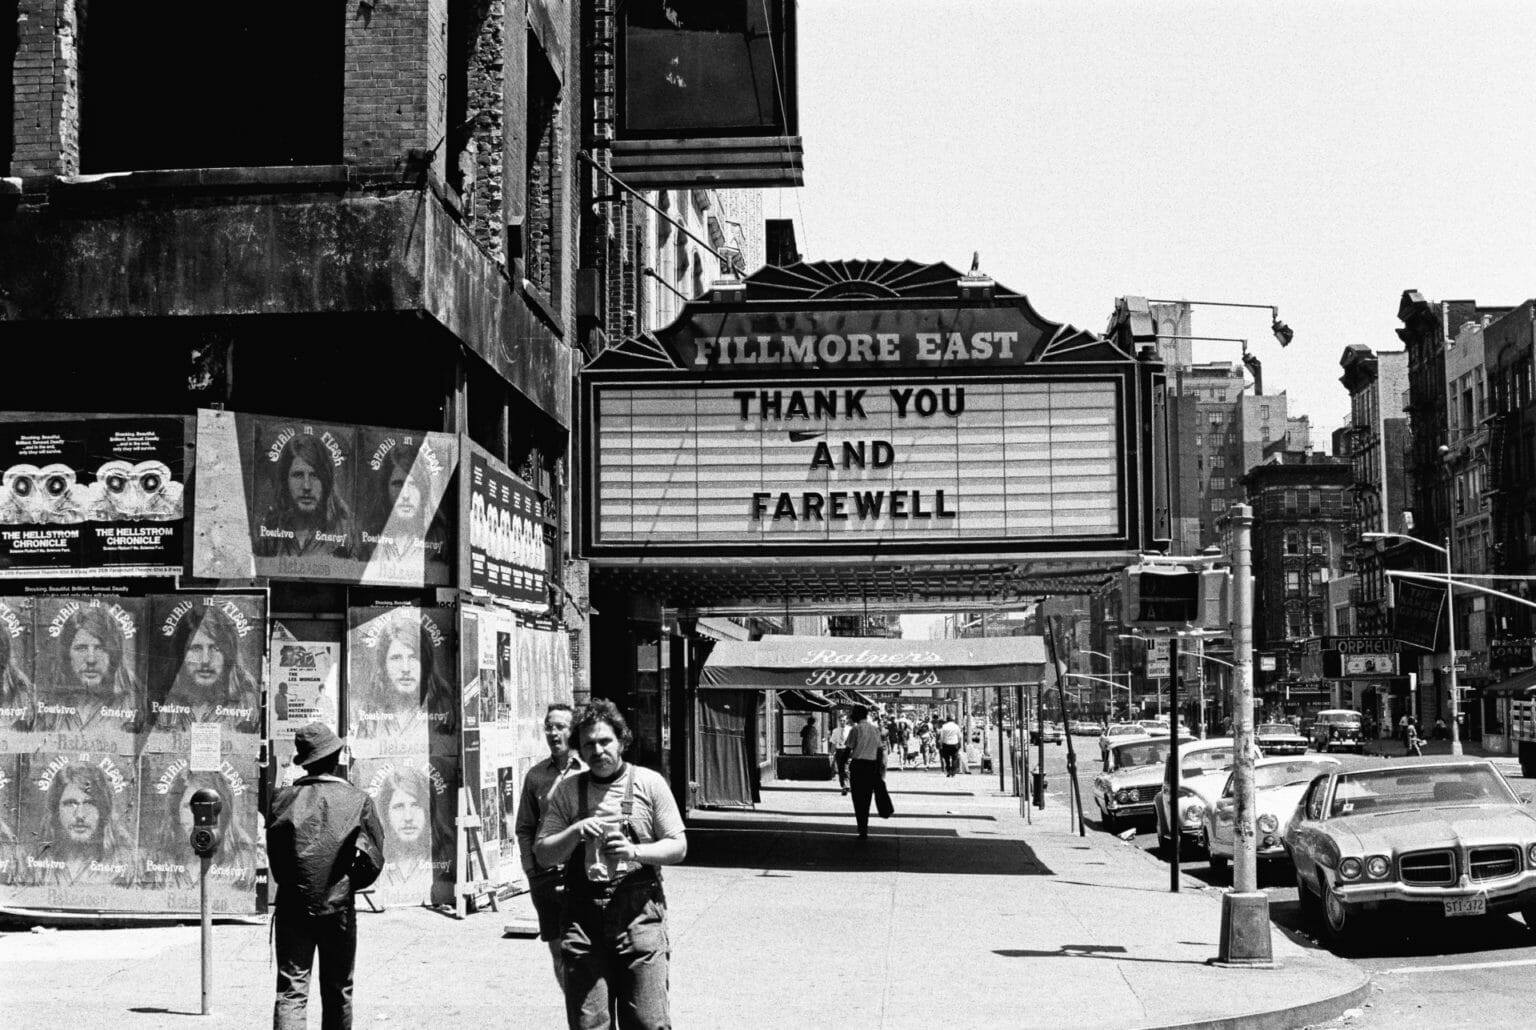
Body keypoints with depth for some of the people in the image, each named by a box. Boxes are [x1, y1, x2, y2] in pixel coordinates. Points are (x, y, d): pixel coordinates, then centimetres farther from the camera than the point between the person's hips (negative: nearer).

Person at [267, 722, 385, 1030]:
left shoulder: (284, 799, -1)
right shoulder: (358, 801, -5)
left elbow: (273, 856, 6)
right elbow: (375, 860, -2)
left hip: (293, 905, 1)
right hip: (338, 906, 0)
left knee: (291, 990, -2)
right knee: (338, 991, 14)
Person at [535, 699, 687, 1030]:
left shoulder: (649, 783, 4)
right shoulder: (567, 790, 9)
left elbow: (678, 847, 5)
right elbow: (543, 854, 8)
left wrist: (635, 852, -13)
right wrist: (577, 832, -10)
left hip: (638, 914, -2)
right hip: (583, 915, 2)